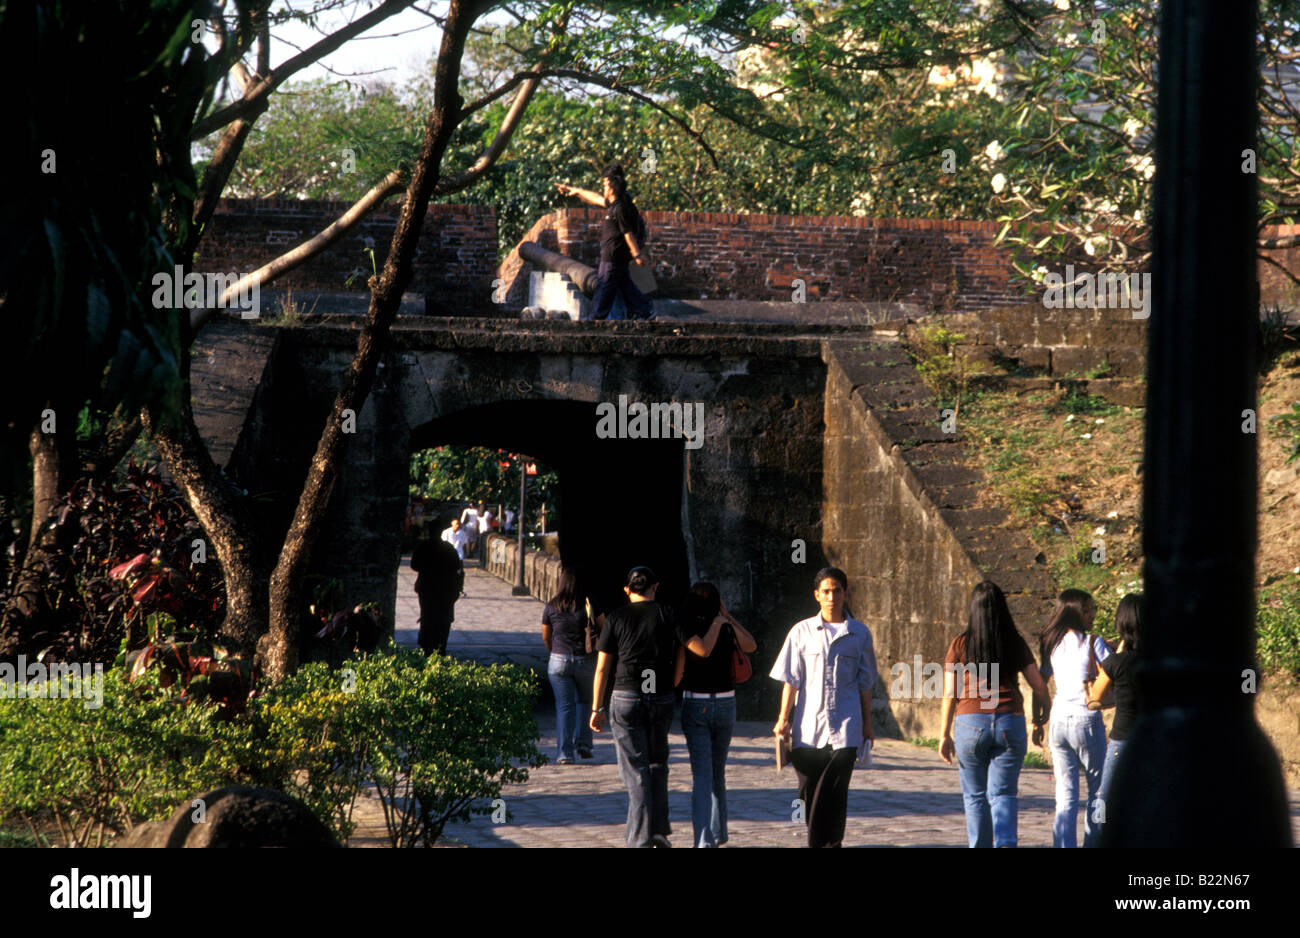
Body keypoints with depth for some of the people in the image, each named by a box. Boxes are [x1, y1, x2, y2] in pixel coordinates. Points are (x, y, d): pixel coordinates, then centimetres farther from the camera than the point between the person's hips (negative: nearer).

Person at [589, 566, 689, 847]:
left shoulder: (616, 618, 1)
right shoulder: (667, 615, 2)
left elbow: (602, 668, 2)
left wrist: (596, 709, 7)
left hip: (626, 699, -1)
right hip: (661, 698, 1)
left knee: (635, 771, 2)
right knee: (657, 764, 18)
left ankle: (641, 838, -4)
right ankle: (659, 829, 11)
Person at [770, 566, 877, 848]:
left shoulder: (859, 634, 8)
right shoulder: (802, 632, 7)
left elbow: (864, 683, 13)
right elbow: (791, 679, 8)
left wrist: (867, 725, 12)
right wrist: (783, 718, 1)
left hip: (845, 728, -1)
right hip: (808, 726, 1)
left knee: (833, 792, -10)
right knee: (809, 790, 5)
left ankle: (828, 841, -11)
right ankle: (821, 840, 20)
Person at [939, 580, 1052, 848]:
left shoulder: (960, 645, -2)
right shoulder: (1016, 644, 3)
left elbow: (949, 694, -2)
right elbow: (1039, 686, 6)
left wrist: (945, 735, 4)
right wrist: (1040, 722, 20)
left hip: (971, 723, -1)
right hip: (1010, 722, 1)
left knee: (975, 795, 12)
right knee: (1003, 793, 1)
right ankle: (1006, 843, -22)